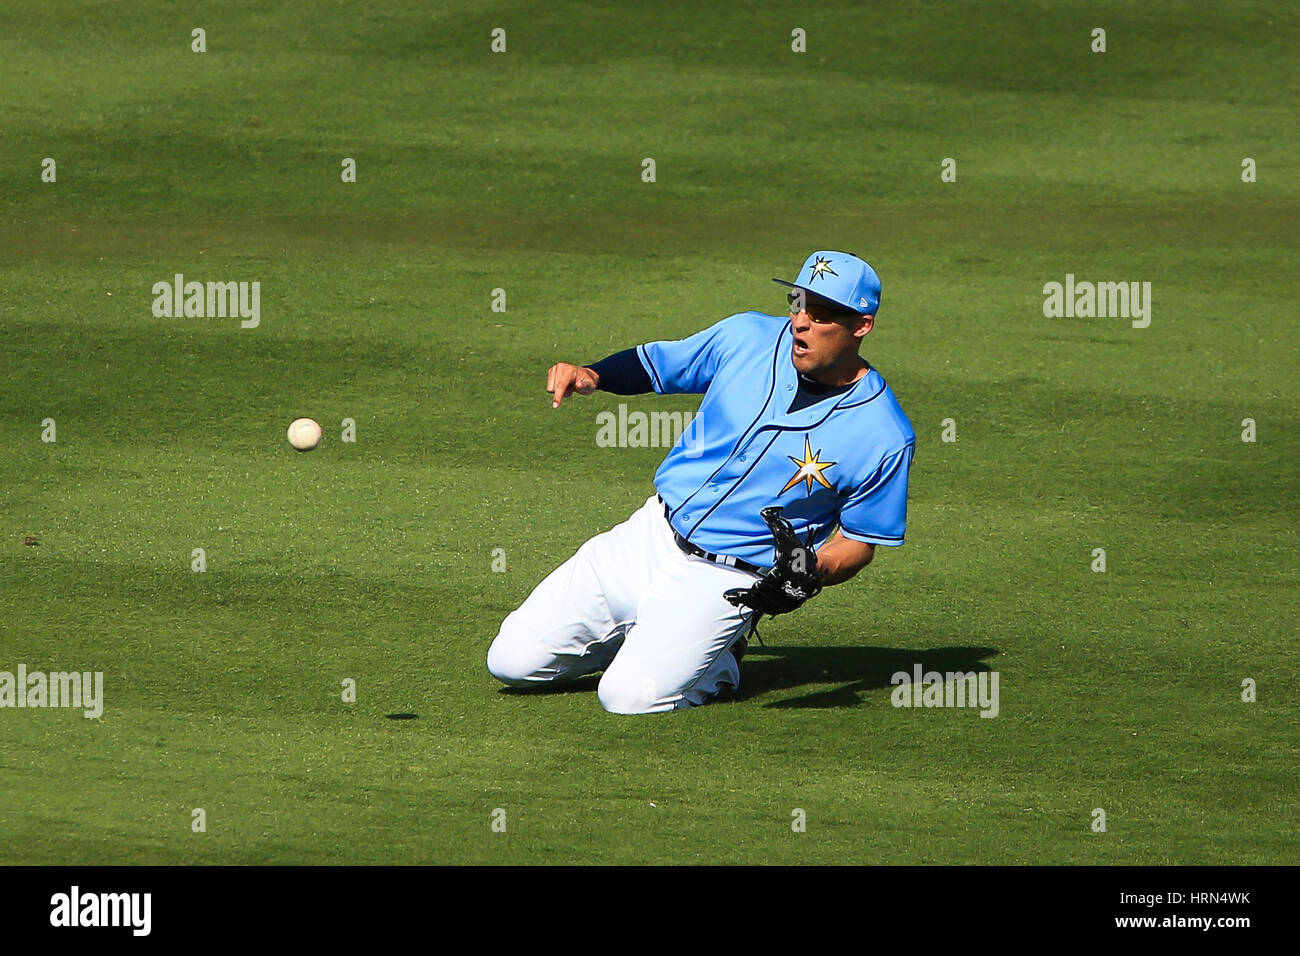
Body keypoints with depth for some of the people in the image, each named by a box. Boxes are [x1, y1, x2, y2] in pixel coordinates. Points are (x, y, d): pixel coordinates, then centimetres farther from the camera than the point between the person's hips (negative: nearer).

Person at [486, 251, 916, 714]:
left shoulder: (884, 436, -13)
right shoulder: (747, 338, -3)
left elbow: (859, 542, -2)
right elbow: (651, 365, 11)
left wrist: (812, 571, -24)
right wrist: (593, 374, -10)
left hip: (724, 583, -4)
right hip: (648, 536, 4)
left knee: (629, 695, -24)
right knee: (511, 660, 0)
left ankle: (719, 659, 7)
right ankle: (648, 639, 23)